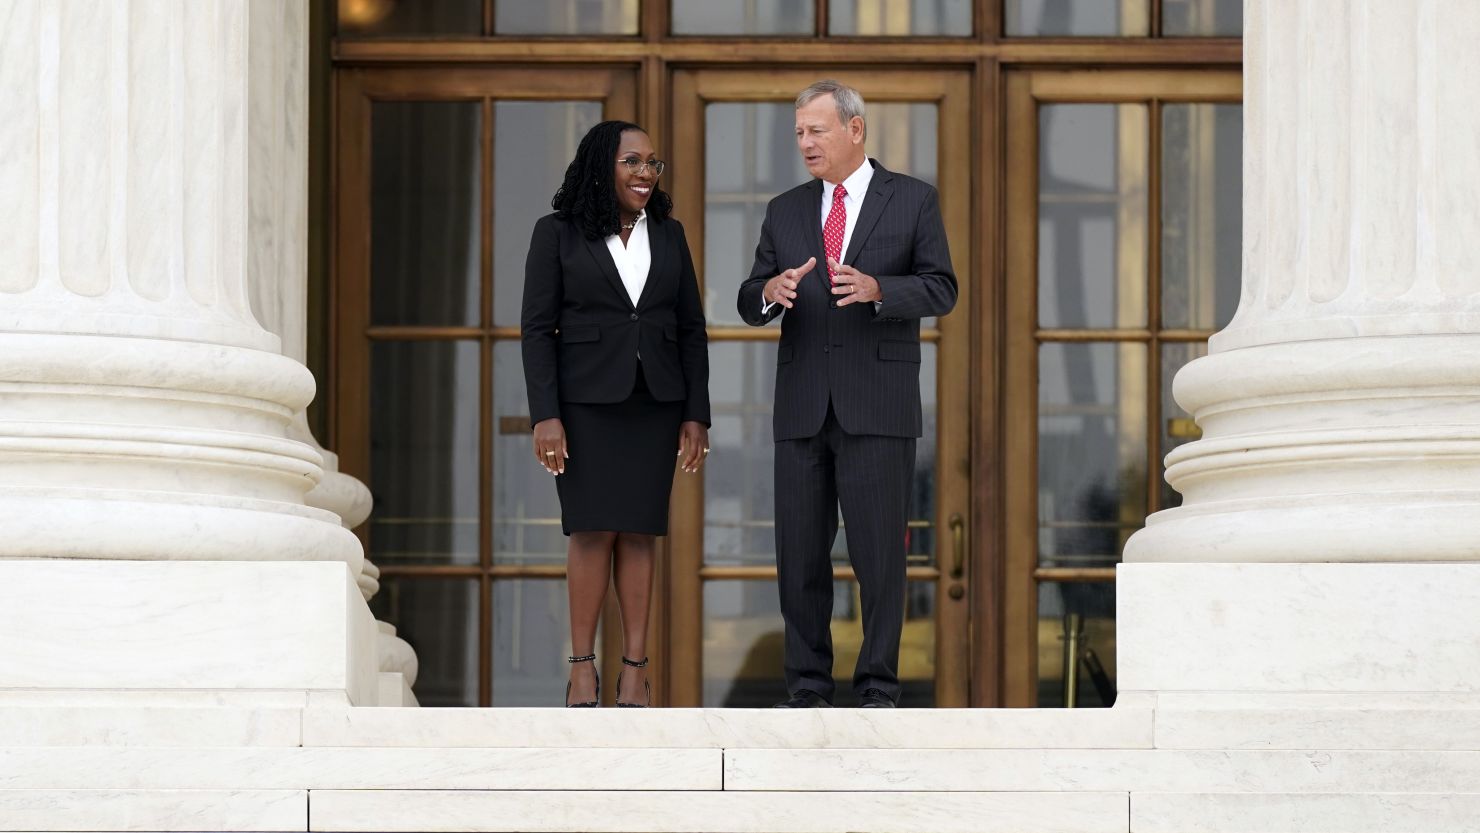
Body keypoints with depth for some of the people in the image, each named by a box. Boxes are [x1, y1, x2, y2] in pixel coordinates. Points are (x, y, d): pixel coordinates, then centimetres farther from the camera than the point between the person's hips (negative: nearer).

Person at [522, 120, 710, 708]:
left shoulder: (668, 235, 8)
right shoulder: (558, 234, -1)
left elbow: (691, 329, 9)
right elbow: (538, 328, -4)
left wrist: (696, 414, 3)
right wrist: (545, 416, -11)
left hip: (653, 404, 3)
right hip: (586, 400, -3)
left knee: (639, 532, 1)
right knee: (593, 531, -7)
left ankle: (635, 669, 3)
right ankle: (582, 667, 1)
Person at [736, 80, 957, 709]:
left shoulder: (913, 201, 5)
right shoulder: (785, 211, 14)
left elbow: (940, 290, -1)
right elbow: (749, 304, 11)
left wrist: (875, 289, -19)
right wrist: (771, 291, -13)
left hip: (879, 405, -4)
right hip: (802, 408, 4)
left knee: (880, 551, -5)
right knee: (800, 555, 4)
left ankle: (879, 691, 1)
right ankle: (808, 689, 11)